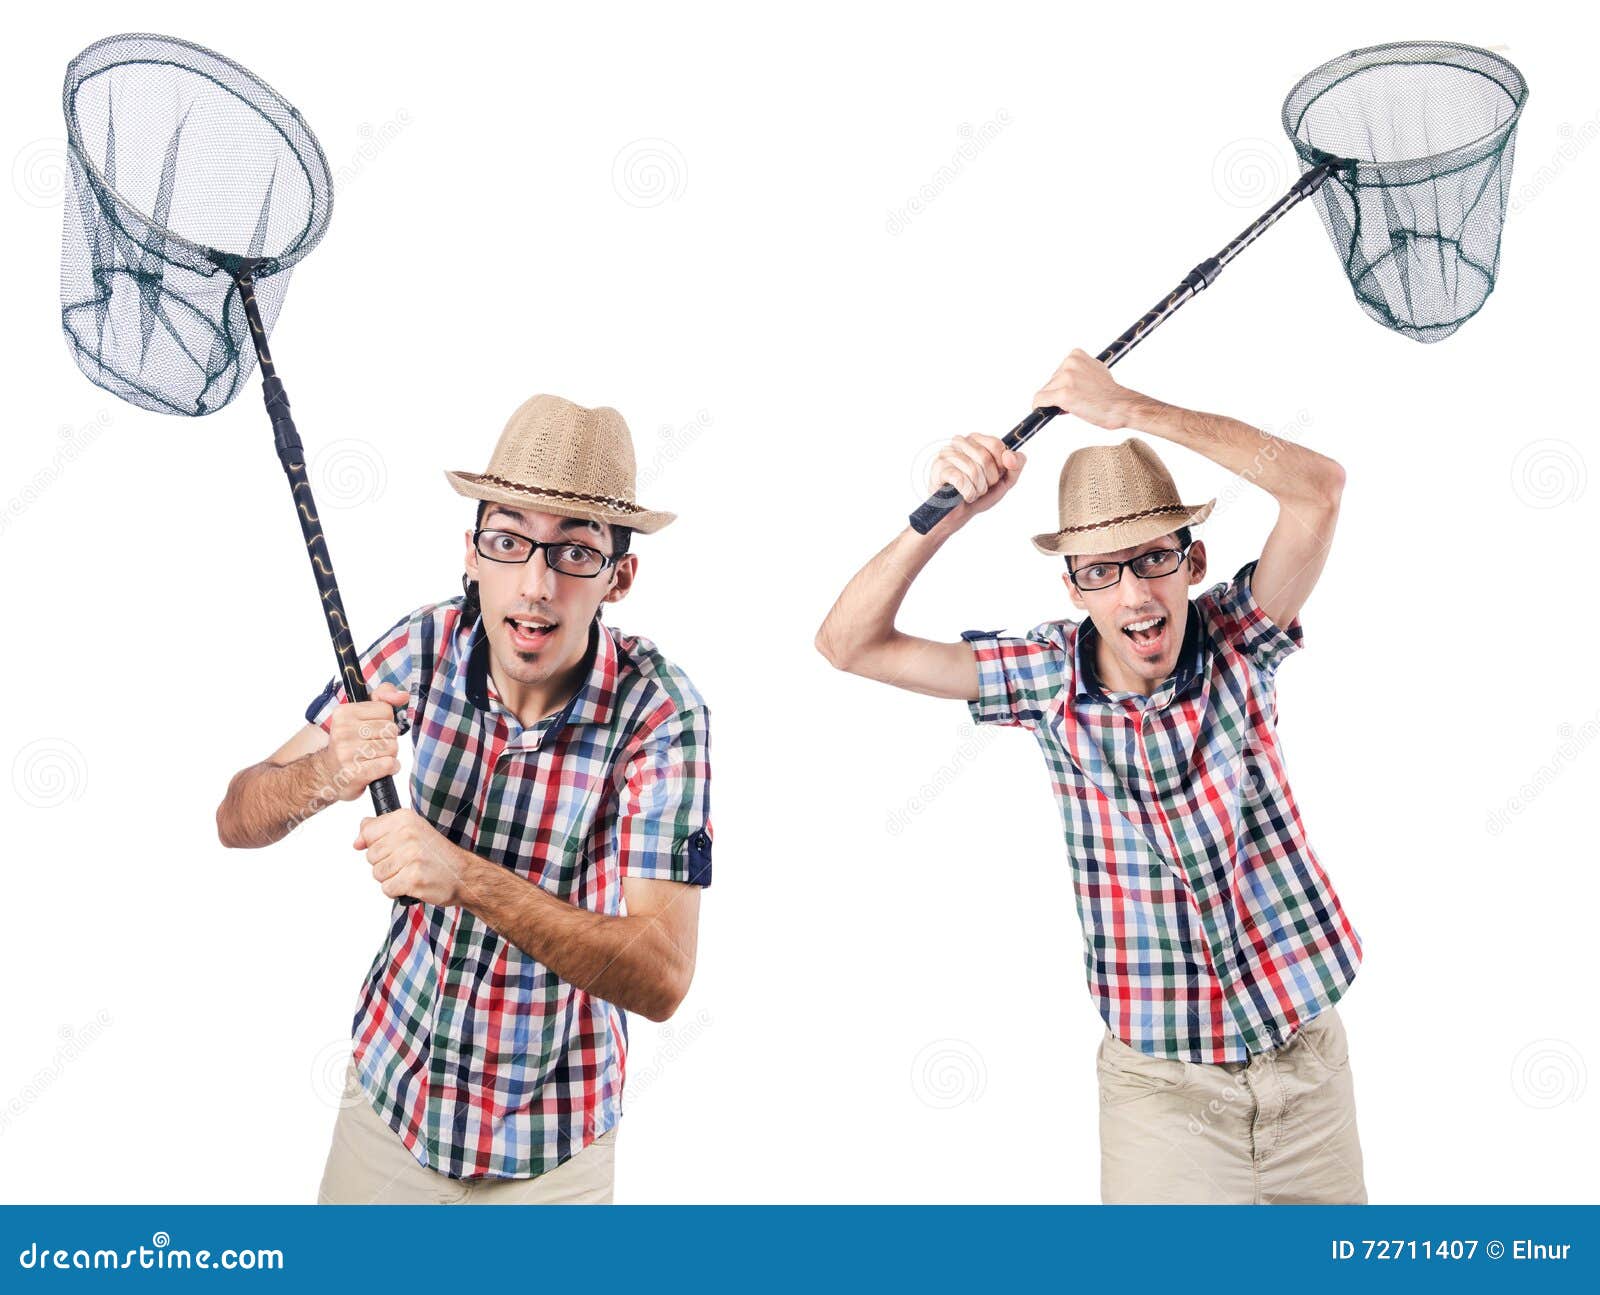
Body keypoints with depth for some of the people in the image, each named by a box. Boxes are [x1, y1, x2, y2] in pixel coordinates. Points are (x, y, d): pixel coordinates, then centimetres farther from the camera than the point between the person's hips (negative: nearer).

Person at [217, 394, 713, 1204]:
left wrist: (470, 879, -40)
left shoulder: (659, 712, -25)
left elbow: (661, 980, -28)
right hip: (390, 1086, 3)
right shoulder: (426, 647, -15)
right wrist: (326, 773, -32)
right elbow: (237, 822, -10)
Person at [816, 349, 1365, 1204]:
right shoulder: (1049, 678, -10)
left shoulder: (1235, 641, -10)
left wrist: (1130, 409, -28)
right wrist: (943, 518, -25)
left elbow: (1318, 485, -25)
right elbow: (849, 645, -12)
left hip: (1306, 1055, 2)